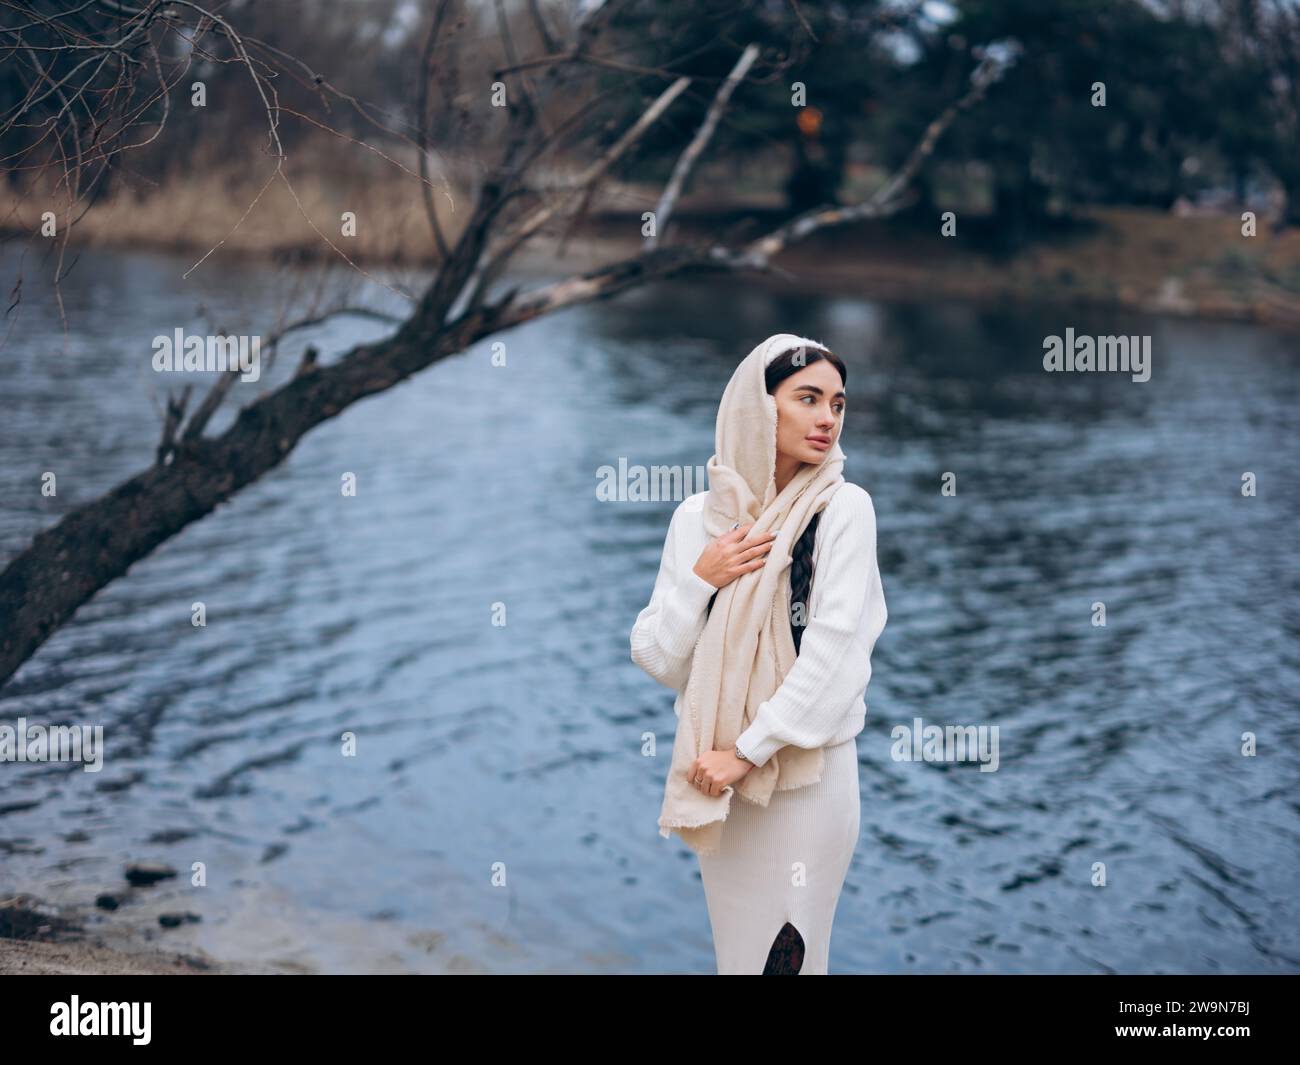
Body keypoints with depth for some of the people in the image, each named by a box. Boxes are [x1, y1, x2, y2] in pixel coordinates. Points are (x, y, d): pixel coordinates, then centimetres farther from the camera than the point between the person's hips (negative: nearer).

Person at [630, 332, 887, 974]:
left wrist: (748, 751, -16)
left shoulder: (844, 507, -7)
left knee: (786, 949, 2)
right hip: (714, 771, 3)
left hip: (806, 769, -3)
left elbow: (835, 642, -15)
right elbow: (655, 657, 3)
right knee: (732, 944, 12)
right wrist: (700, 580, -13)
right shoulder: (697, 517, 2)